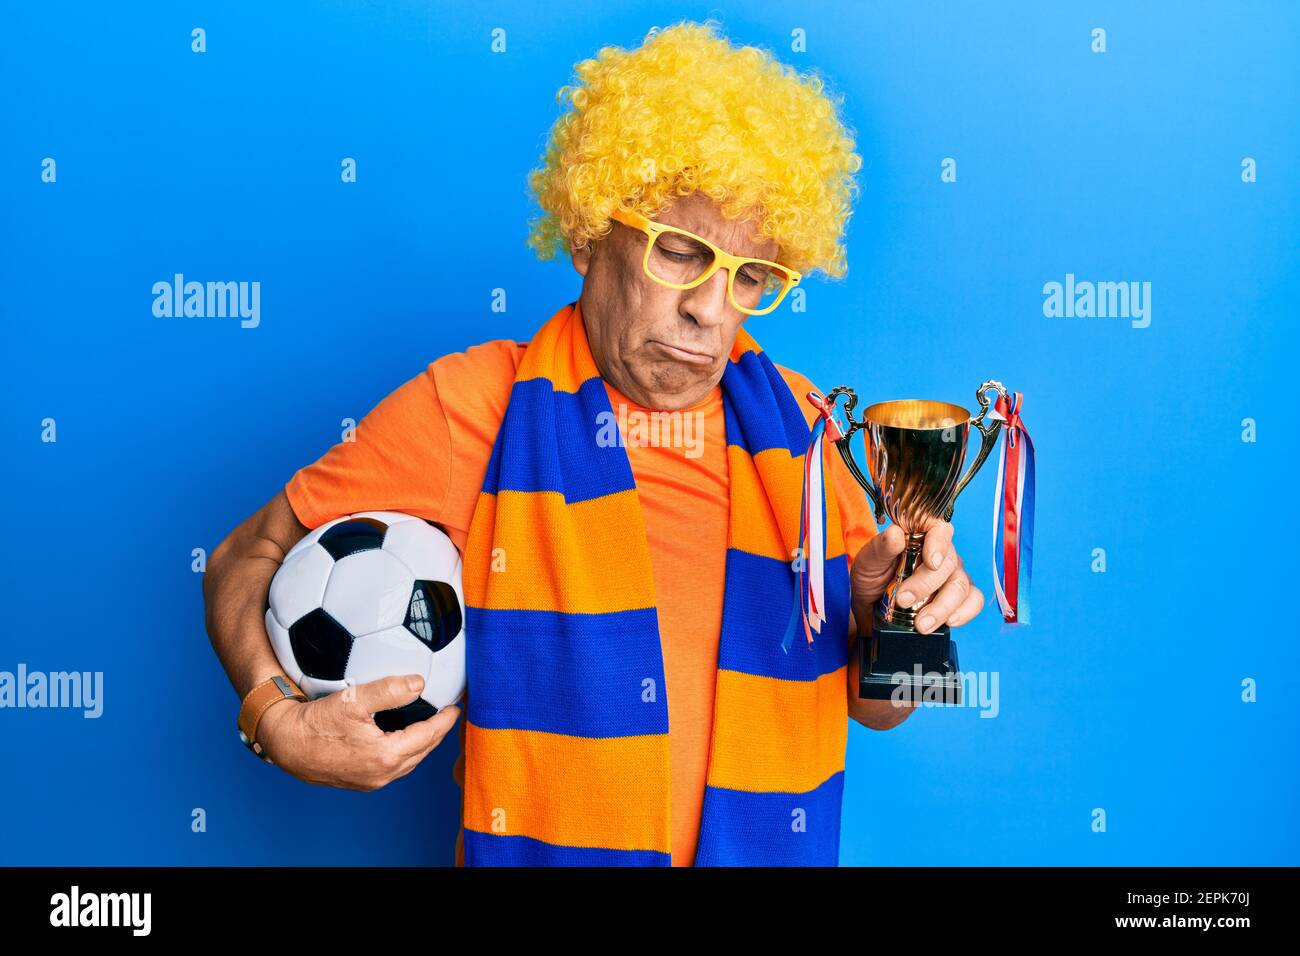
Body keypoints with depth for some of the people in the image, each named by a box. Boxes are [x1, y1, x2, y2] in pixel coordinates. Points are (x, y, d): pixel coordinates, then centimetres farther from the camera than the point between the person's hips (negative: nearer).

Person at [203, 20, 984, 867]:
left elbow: (871, 705, 2)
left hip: (773, 846, 3)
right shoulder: (469, 412, -15)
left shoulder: (794, 419, -5)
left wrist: (896, 621, -19)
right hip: (541, 844, -2)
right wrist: (282, 723, -24)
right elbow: (252, 561, -7)